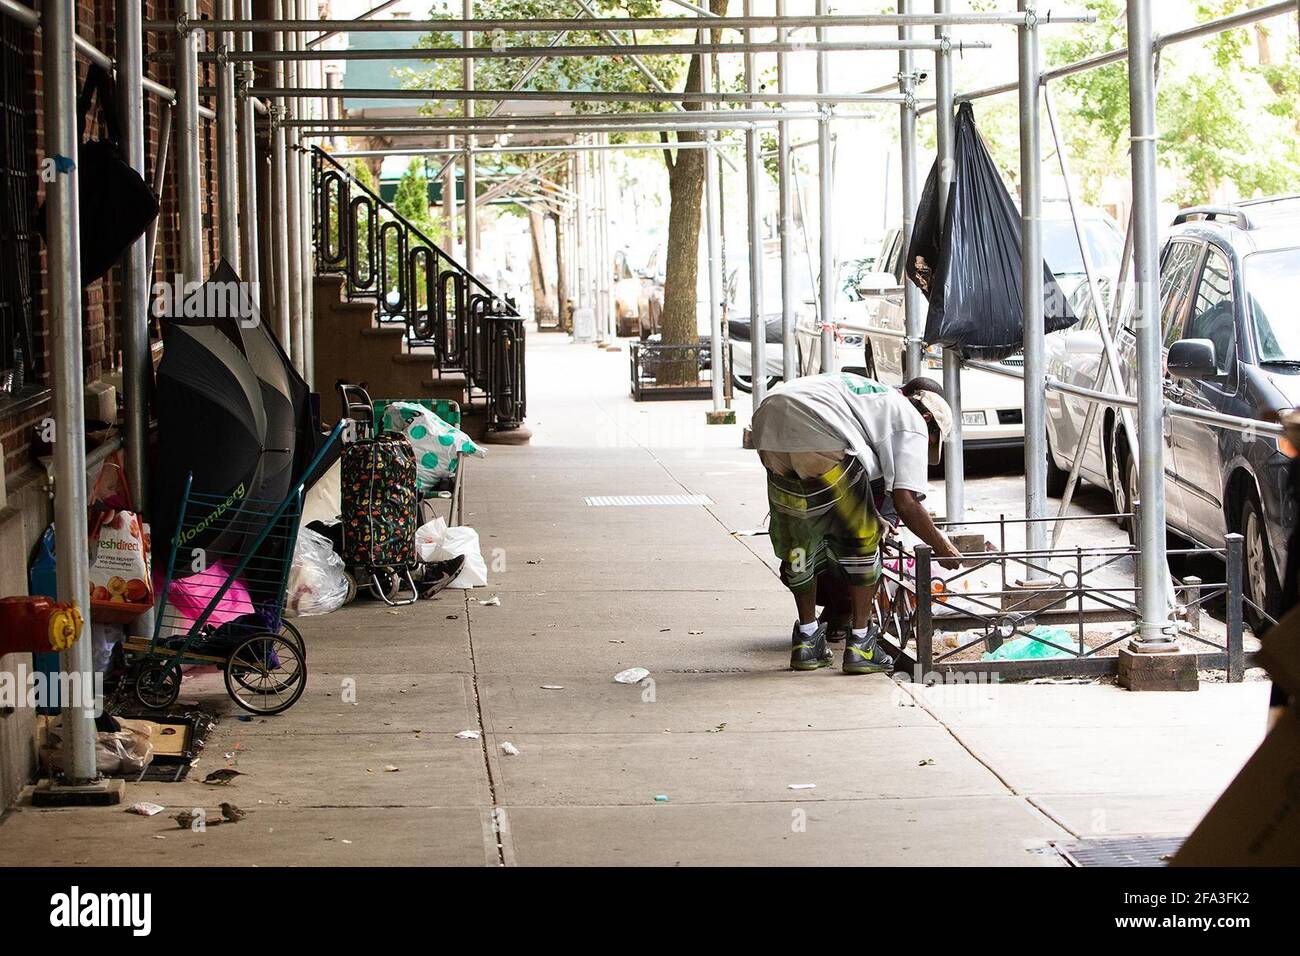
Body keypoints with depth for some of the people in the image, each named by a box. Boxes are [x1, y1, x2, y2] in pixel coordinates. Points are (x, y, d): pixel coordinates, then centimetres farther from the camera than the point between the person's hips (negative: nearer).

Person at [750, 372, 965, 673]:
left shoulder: (873, 393, 38)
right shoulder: (912, 423, 14)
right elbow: (906, 502, 4)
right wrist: (941, 546, 17)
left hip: (768, 429, 8)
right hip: (819, 436, -8)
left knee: (797, 540, 23)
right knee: (861, 540, 11)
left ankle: (806, 641, 32)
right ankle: (859, 645, 14)